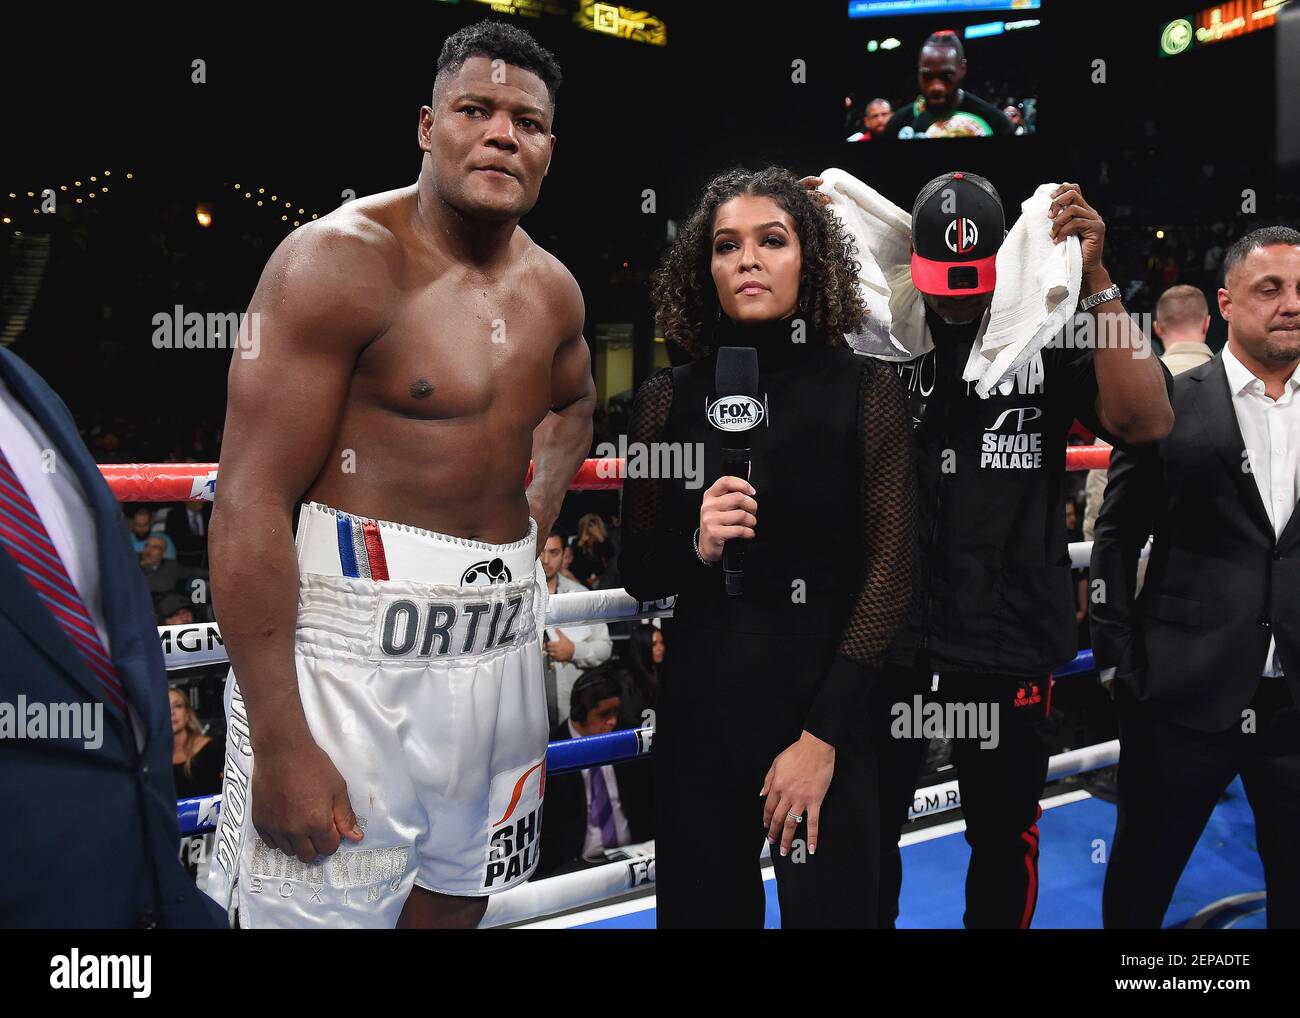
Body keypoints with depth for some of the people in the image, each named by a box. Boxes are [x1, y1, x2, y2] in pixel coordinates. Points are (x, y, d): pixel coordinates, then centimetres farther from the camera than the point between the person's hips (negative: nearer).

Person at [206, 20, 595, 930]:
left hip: (503, 636, 7)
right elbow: (252, 504, -16)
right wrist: (279, 743, -20)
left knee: (458, 898, 18)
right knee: (317, 906, 0)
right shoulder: (340, 259, -11)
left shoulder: (552, 289, 9)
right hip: (359, 642, -6)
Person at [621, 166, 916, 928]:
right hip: (699, 706, 2)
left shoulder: (865, 387, -4)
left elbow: (891, 569, -7)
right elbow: (638, 575, 6)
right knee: (701, 907, 14)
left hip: (825, 704, -2)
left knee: (830, 908, 7)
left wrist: (823, 735, -13)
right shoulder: (668, 398, 2)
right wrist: (695, 546, -16)